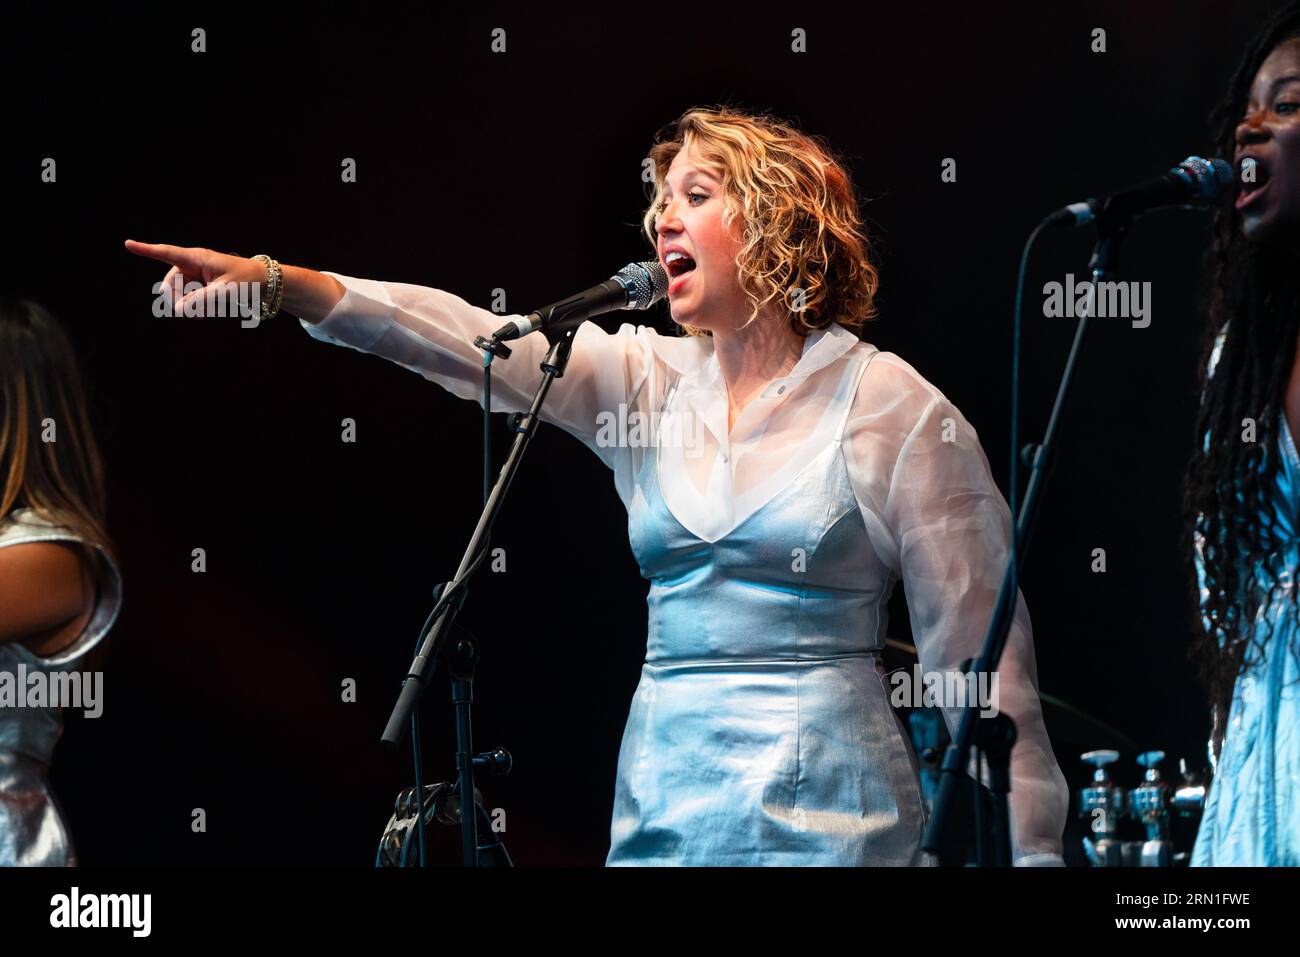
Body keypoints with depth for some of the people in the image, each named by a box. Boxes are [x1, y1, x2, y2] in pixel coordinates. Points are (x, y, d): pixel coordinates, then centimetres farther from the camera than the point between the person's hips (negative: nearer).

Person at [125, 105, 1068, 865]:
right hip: (662, 798, 5)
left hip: (823, 808, -5)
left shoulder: (894, 408, -4)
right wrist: (277, 280, -17)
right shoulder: (648, 383, 10)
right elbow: (467, 340, -3)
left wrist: (1029, 850, -8)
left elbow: (981, 659, -5)